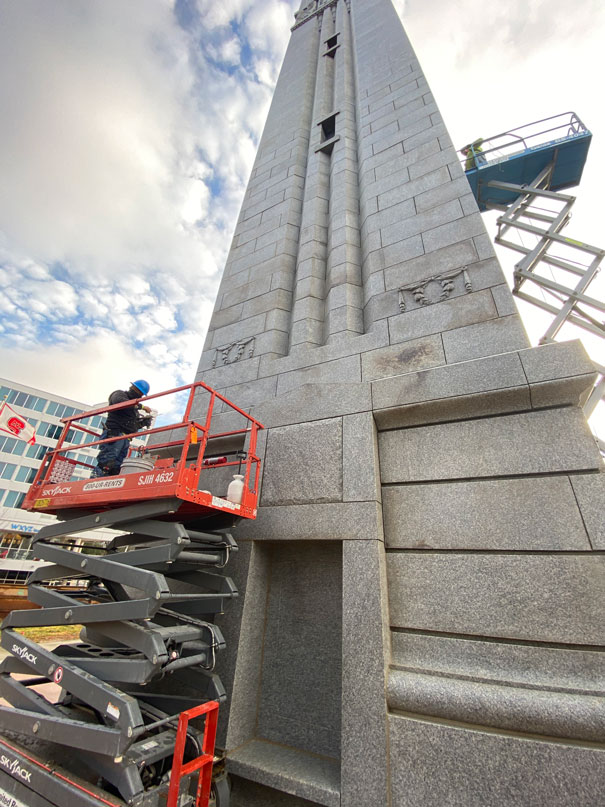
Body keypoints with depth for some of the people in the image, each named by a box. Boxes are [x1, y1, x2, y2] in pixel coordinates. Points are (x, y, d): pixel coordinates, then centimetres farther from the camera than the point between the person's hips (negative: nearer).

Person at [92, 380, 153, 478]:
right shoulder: (120, 394, 6)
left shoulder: (134, 408, 28)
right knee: (105, 465, -18)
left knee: (114, 470, 1)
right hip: (114, 436, -8)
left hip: (125, 440, 8)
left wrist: (145, 421, 6)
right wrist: (141, 406, -17)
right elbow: (118, 401, -20)